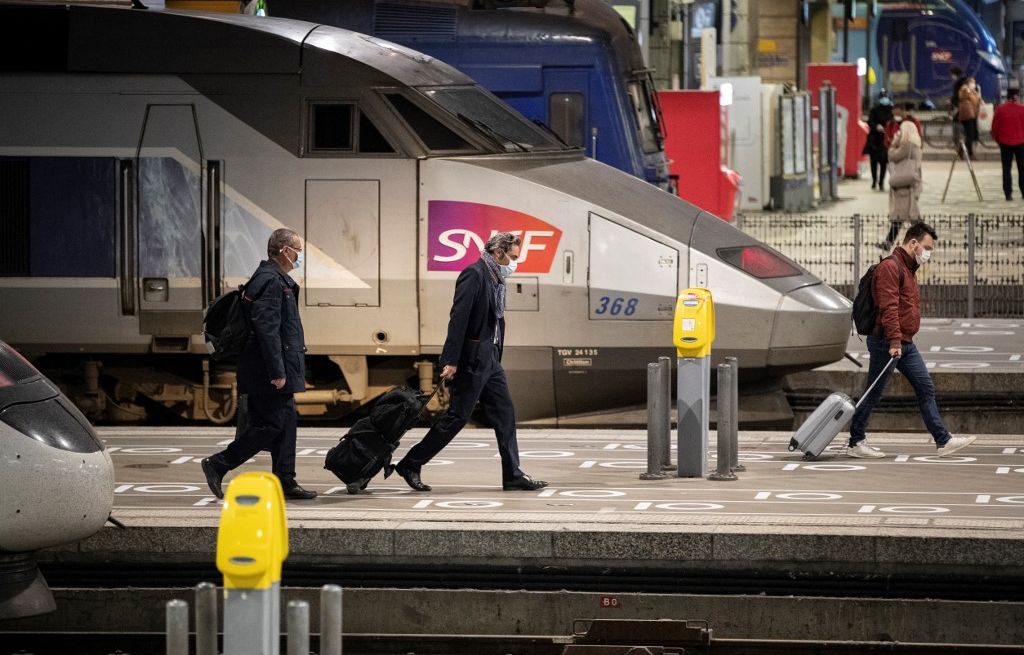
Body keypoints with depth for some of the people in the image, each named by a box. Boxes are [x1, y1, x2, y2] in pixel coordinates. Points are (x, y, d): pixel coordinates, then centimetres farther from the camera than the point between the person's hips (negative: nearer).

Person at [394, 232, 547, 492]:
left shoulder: (496, 279, 13)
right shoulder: (474, 275, -15)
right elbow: (458, 318, -20)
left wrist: (496, 358, 17)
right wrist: (451, 361, -24)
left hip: (490, 360, 9)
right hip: (471, 361, -9)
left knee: (505, 414, 7)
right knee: (457, 416, -5)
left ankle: (513, 475, 9)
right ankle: (411, 465, 4)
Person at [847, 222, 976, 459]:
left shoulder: (909, 268, 19)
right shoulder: (890, 266, -14)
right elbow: (888, 307, -23)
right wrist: (895, 341, -29)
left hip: (905, 344, 10)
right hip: (886, 342, -10)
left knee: (926, 389, 5)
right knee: (873, 394, -1)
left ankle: (943, 441, 4)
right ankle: (855, 443, 7)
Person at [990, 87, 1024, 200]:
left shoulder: (1000, 109, -5)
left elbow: (994, 127, -2)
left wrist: (998, 140, 13)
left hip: (1005, 143, 0)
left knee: (1006, 169, 5)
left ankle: (1008, 194, -2)